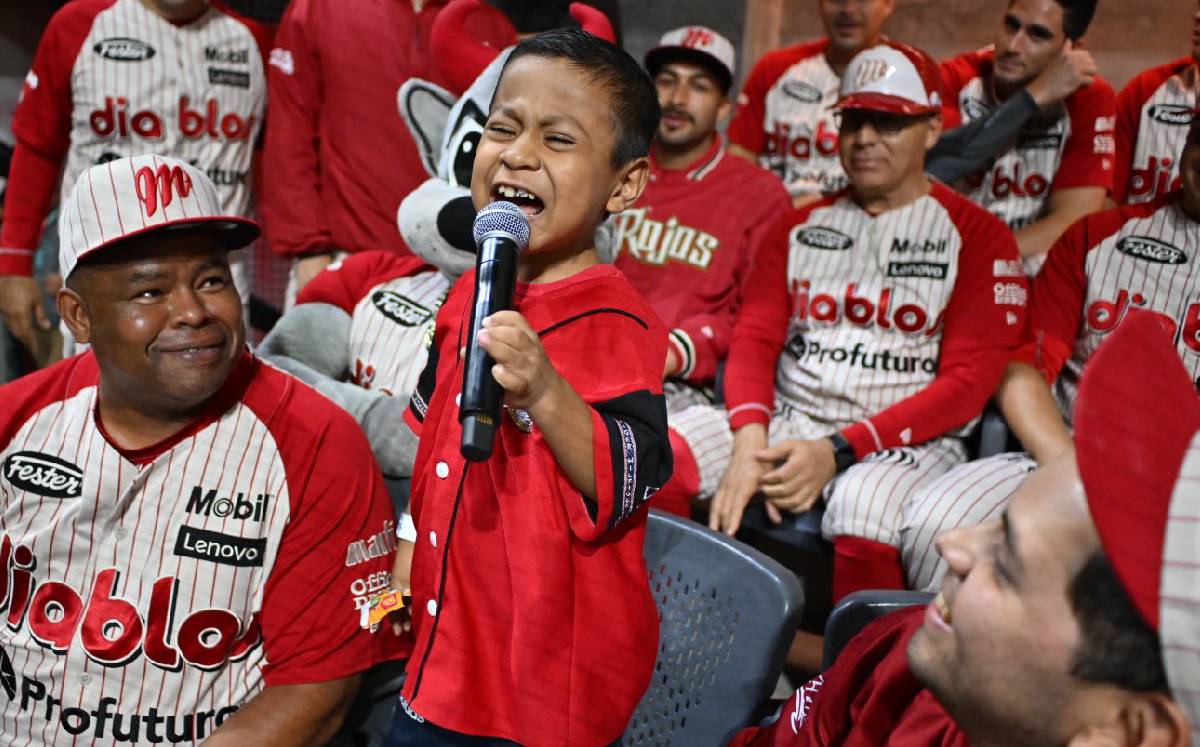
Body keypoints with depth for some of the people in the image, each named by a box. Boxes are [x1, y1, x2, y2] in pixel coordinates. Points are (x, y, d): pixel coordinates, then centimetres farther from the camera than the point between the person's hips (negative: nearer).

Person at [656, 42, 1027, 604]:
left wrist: (839, 451, -16)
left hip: (906, 438, -4)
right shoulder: (801, 226, 17)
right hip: (786, 421, 5)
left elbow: (967, 383, -6)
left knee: (865, 515, -38)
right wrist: (750, 439, -13)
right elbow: (753, 338, 8)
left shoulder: (976, 236, 2)